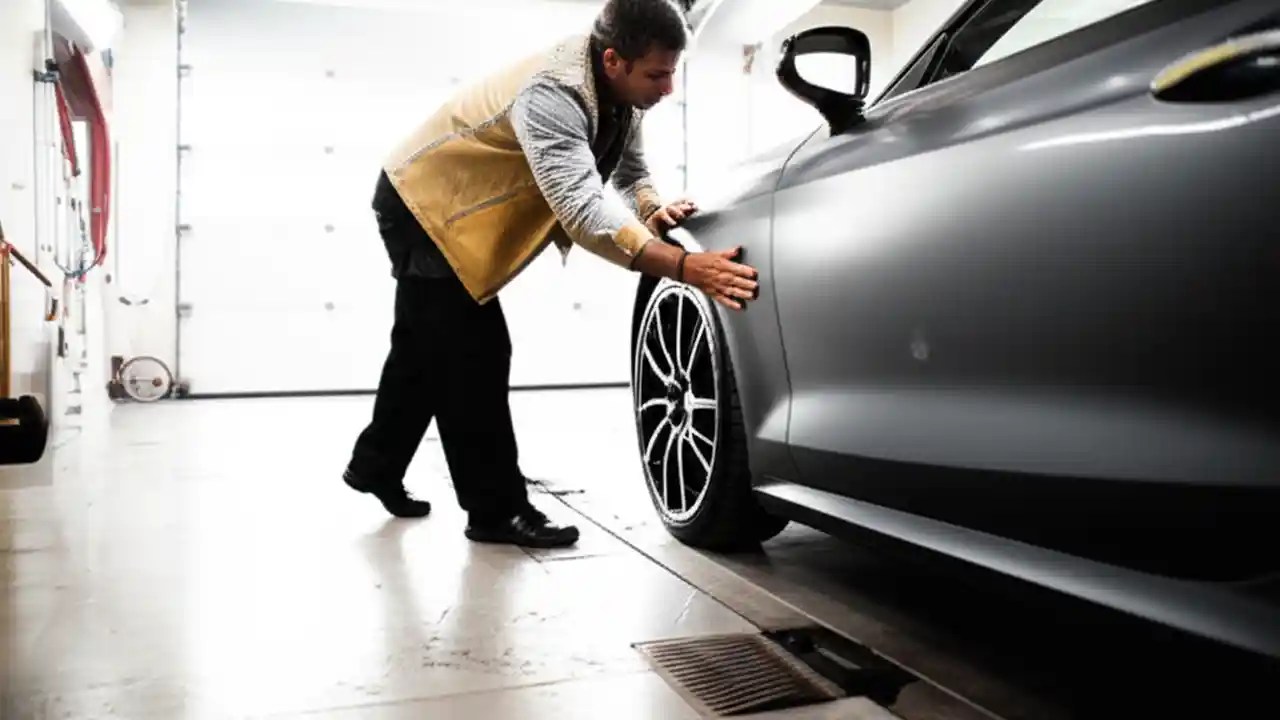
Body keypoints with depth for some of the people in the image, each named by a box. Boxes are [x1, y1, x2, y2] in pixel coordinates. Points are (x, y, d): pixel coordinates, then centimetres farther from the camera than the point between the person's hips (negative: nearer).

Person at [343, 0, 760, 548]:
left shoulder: (622, 92, -8)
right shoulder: (552, 93, -35)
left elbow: (630, 172, 4)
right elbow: (581, 207, -48)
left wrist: (653, 212, -20)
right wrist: (683, 266, -56)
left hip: (461, 210, 9)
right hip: (424, 203, -9)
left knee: (429, 348, 18)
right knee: (475, 356, -12)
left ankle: (374, 464, 36)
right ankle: (496, 511, -2)